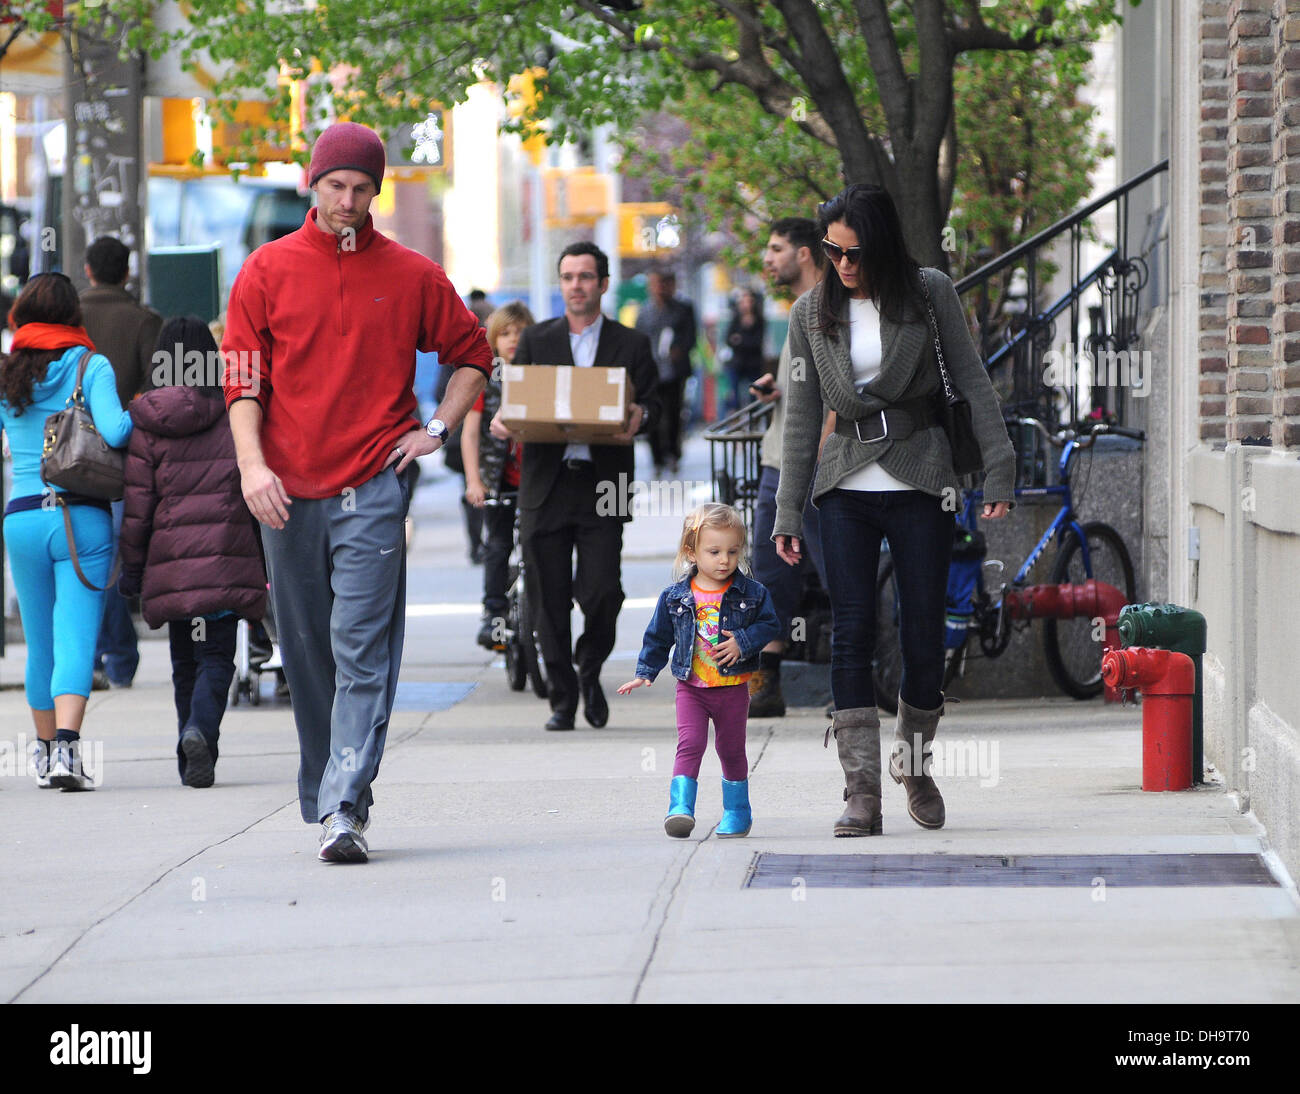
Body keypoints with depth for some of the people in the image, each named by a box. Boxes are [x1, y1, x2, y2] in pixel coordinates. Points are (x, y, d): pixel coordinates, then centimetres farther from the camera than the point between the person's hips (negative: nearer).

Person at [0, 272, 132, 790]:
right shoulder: (91, 366, -2)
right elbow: (113, 431, -16)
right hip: (83, 518, -3)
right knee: (76, 637, -8)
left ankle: (47, 751, 24)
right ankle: (66, 747, -24)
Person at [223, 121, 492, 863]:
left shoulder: (411, 275, 6)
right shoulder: (269, 271, 6)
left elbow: (473, 355, 18)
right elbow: (242, 379, 2)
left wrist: (439, 429, 5)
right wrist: (252, 463, -12)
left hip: (374, 488, -2)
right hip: (289, 493, 2)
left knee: (363, 652, -12)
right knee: (307, 655, 8)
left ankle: (345, 808, -17)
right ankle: (321, 801, 20)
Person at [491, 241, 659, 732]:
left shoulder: (631, 344, 10)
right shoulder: (536, 340, 13)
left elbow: (651, 404, 5)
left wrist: (638, 419, -19)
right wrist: (501, 422, -13)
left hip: (602, 486, -1)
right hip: (545, 485, 1)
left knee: (601, 591, -11)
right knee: (549, 599, 0)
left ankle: (590, 669, 17)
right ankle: (563, 699, 10)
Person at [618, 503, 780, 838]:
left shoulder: (752, 593, -3)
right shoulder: (675, 597, -1)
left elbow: (770, 625, -2)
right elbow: (658, 637, 9)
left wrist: (743, 642, -17)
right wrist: (645, 673, 6)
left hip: (733, 687, 0)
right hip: (691, 687, 0)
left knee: (731, 750, 12)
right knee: (690, 745, -14)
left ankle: (737, 810, 27)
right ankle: (681, 808, -19)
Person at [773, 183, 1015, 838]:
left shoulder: (930, 295, -1)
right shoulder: (812, 312, 5)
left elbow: (972, 383, 0)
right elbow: (801, 417, 8)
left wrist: (997, 471, -7)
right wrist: (788, 514, 5)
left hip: (920, 484, -1)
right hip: (847, 487, 1)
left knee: (923, 633, 0)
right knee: (852, 633, -8)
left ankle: (914, 765, 23)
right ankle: (862, 793, -10)